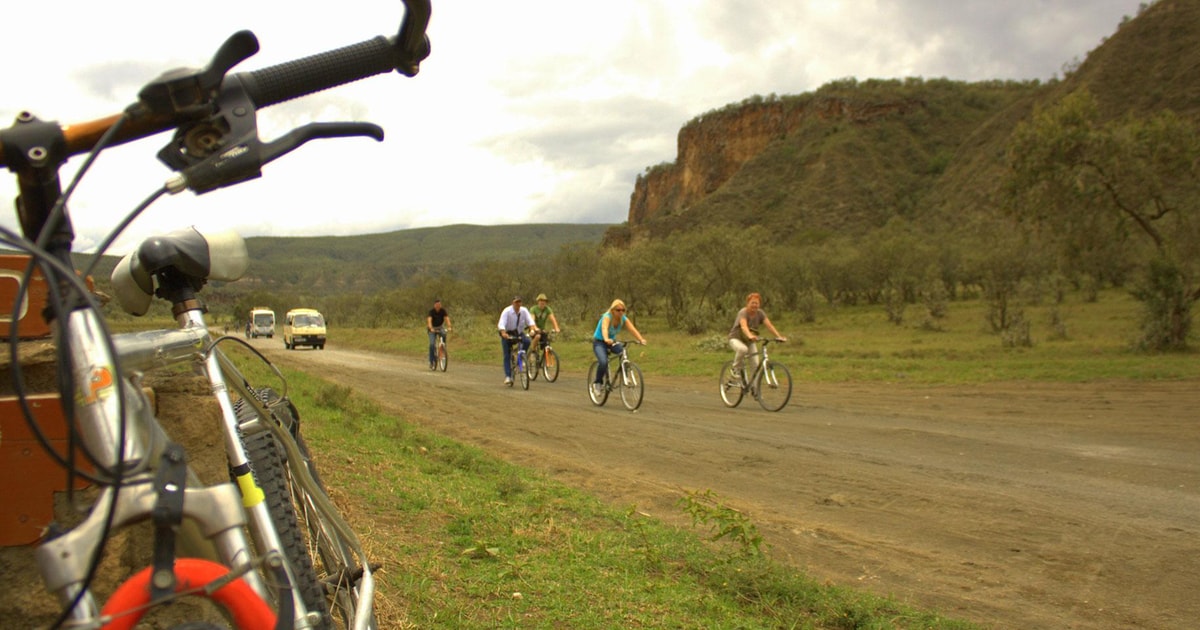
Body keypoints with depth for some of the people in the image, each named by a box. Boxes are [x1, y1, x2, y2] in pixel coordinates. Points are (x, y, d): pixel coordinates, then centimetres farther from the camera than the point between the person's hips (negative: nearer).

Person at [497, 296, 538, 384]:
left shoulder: (524, 310, -10)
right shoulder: (507, 311, -19)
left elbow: (530, 321, -19)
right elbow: (501, 324, -29)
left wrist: (534, 328, -40)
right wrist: (503, 333, -48)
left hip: (519, 333, 2)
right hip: (507, 335, -2)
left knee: (527, 341, -29)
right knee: (507, 356, -6)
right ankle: (508, 376, -2)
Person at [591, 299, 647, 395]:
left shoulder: (623, 318, -10)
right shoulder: (607, 317, -25)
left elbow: (632, 329, -24)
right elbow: (604, 328, -45)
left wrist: (641, 339, -41)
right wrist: (606, 339, -66)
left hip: (612, 341, 5)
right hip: (599, 342, -5)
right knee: (603, 362, -30)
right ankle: (597, 383, -5)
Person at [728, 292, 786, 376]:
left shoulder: (760, 313, -10)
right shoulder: (743, 312, -25)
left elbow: (769, 325, -20)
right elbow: (744, 326, -43)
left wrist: (779, 336, -36)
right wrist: (750, 336, -63)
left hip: (750, 341, 5)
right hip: (736, 339, -5)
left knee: (756, 364, -11)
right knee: (743, 349, -38)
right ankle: (735, 370, -15)